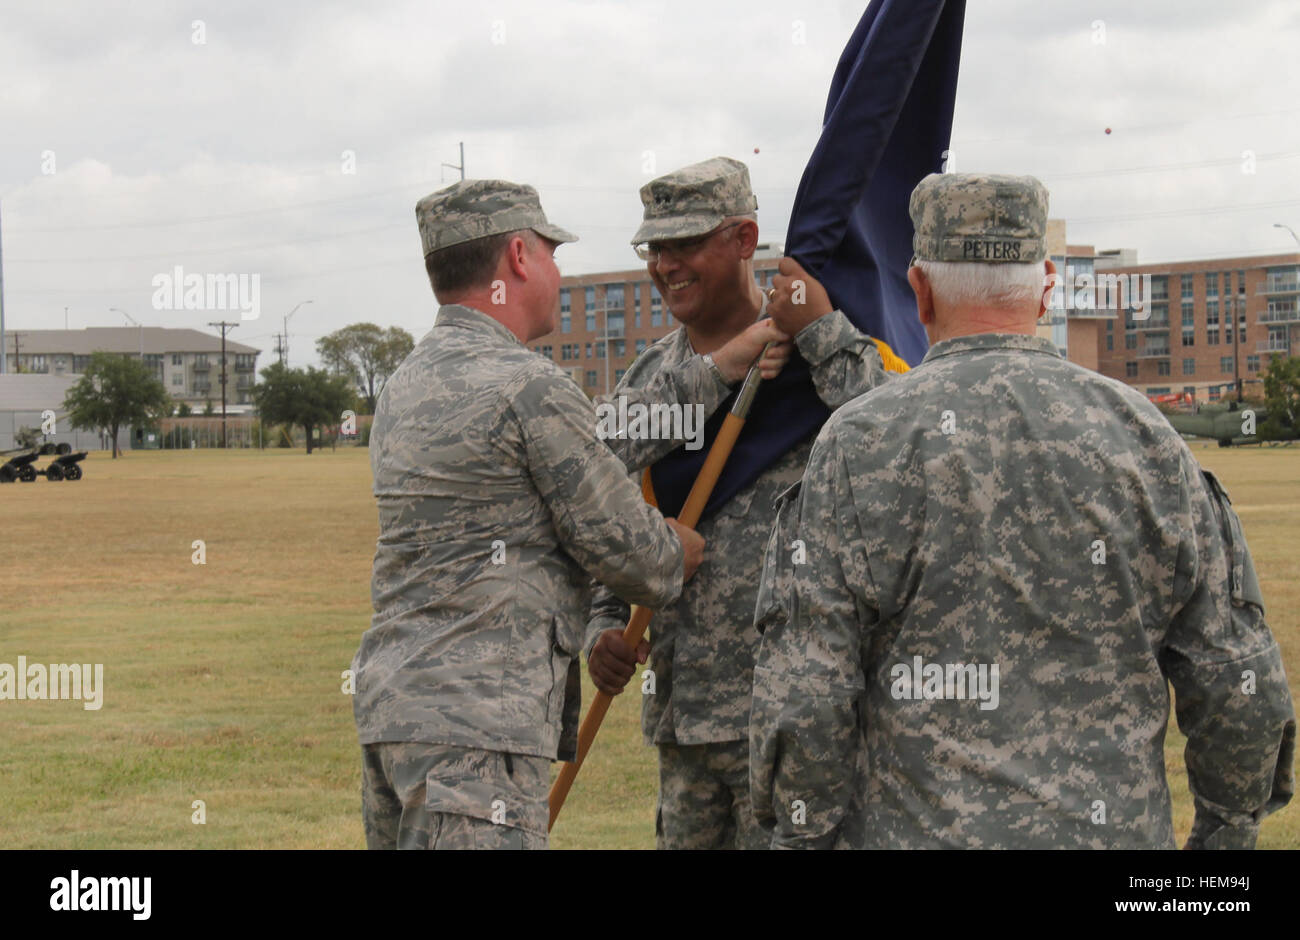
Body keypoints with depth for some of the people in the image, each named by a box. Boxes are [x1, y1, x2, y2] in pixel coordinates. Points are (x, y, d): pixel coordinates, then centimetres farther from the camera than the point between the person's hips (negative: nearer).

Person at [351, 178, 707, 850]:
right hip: (474, 721, -10)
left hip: (389, 695, 10)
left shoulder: (406, 384, 17)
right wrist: (684, 553, 16)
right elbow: (621, 548, -6)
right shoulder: (528, 386, -12)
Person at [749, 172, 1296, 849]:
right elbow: (1238, 684, 1)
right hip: (1115, 831, 3)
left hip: (920, 832, -2)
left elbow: (803, 697, -11)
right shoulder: (1142, 436, 1)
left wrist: (800, 837, 1)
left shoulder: (861, 444, -6)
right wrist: (1228, 831, 15)